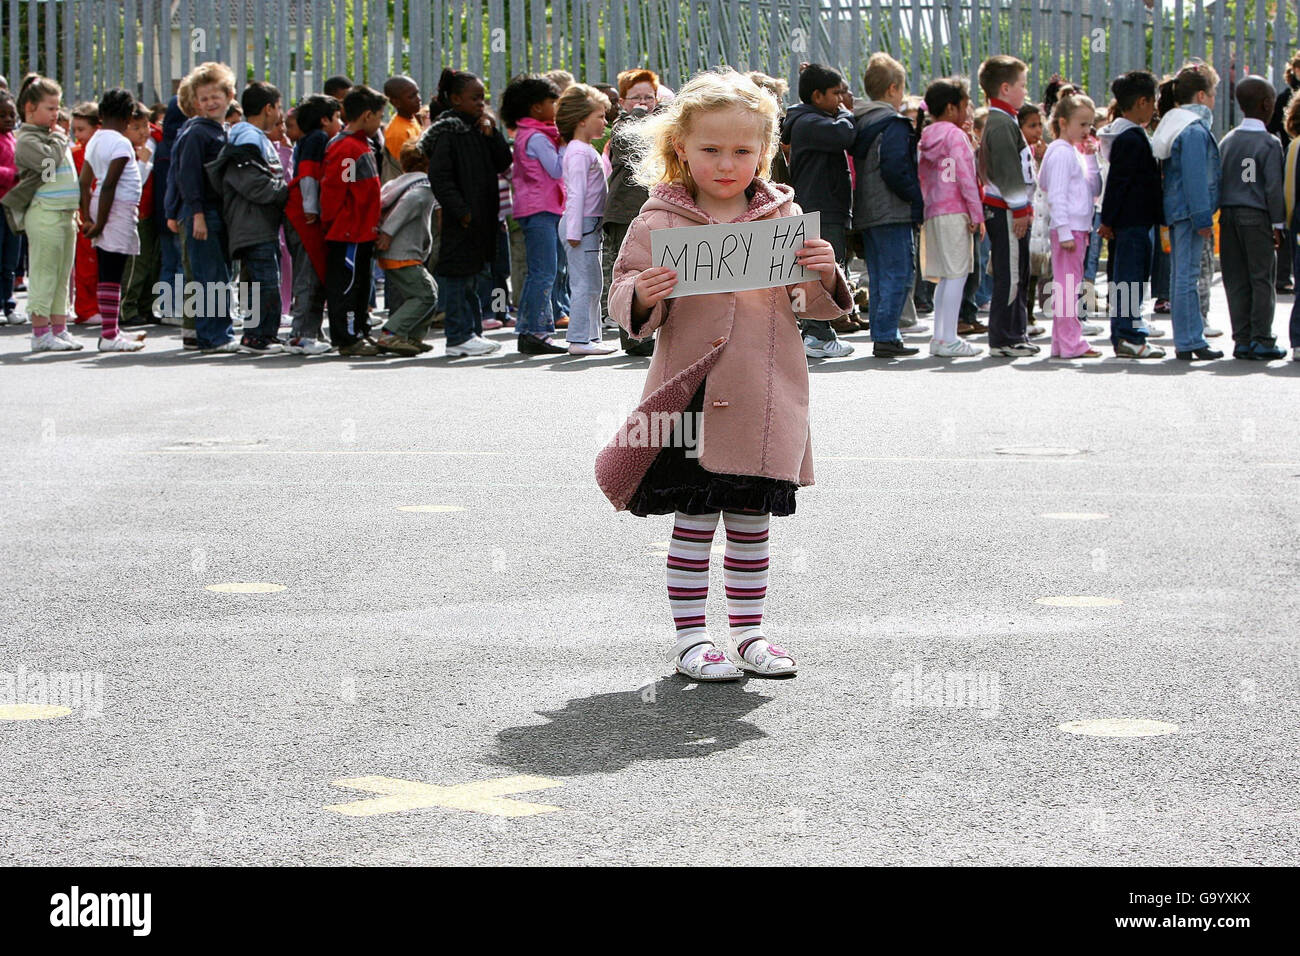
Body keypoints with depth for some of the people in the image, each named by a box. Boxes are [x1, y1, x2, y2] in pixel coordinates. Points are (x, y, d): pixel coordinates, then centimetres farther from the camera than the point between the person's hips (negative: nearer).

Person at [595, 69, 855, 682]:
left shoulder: (784, 217, 6)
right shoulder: (659, 222, -1)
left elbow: (813, 305, 10)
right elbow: (623, 298, 0)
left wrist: (824, 275, -11)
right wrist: (642, 297, -22)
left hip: (766, 396, 3)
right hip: (693, 397, -3)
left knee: (752, 521, 10)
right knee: (693, 519, -1)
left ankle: (748, 631, 21)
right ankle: (690, 635, 9)